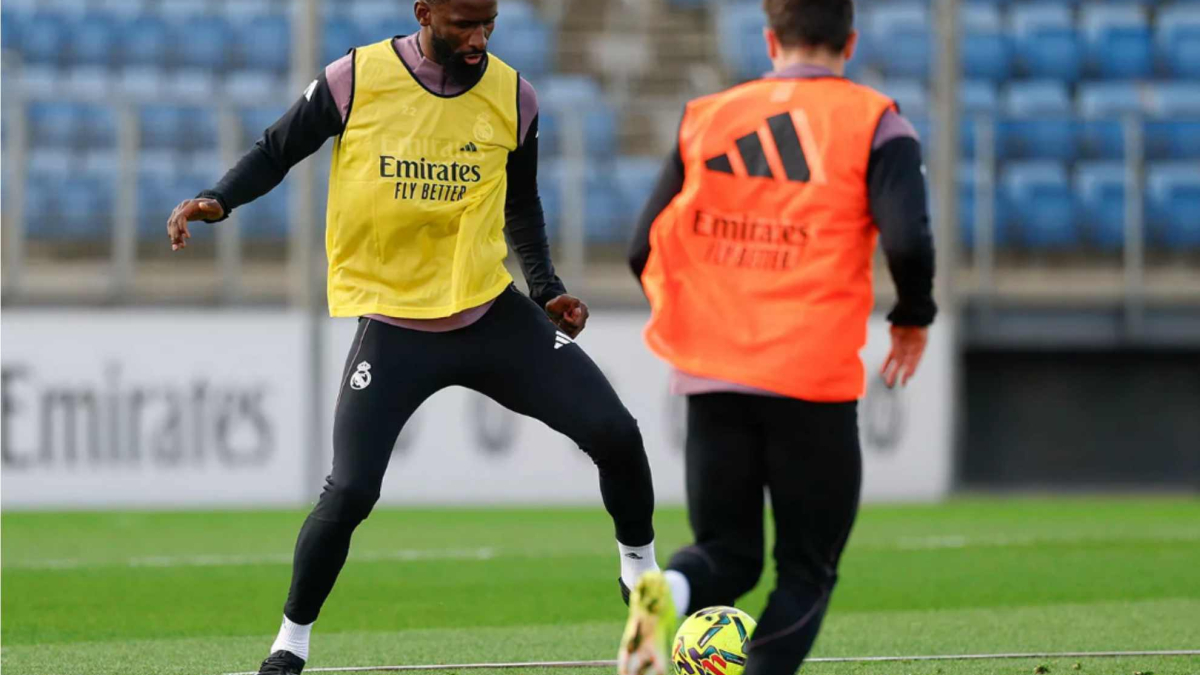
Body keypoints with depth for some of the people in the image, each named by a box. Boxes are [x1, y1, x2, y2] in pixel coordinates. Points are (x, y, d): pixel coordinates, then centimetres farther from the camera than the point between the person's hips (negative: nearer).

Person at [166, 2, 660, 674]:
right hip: (393, 327, -3)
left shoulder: (512, 97, -2)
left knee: (615, 433, -7)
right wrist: (218, 200, -12)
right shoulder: (354, 80, -12)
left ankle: (643, 574, 20)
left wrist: (547, 285, 4)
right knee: (350, 492, -15)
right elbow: (278, 152, 4)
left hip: (492, 312, 3)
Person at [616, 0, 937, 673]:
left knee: (727, 555, 15)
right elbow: (907, 238, -15)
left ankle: (665, 594, -20)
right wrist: (914, 320, 4)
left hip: (712, 381, 3)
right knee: (807, 571, 9)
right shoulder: (874, 123, -1)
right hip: (816, 382, -3)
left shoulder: (706, 119, 9)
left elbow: (648, 248, 8)